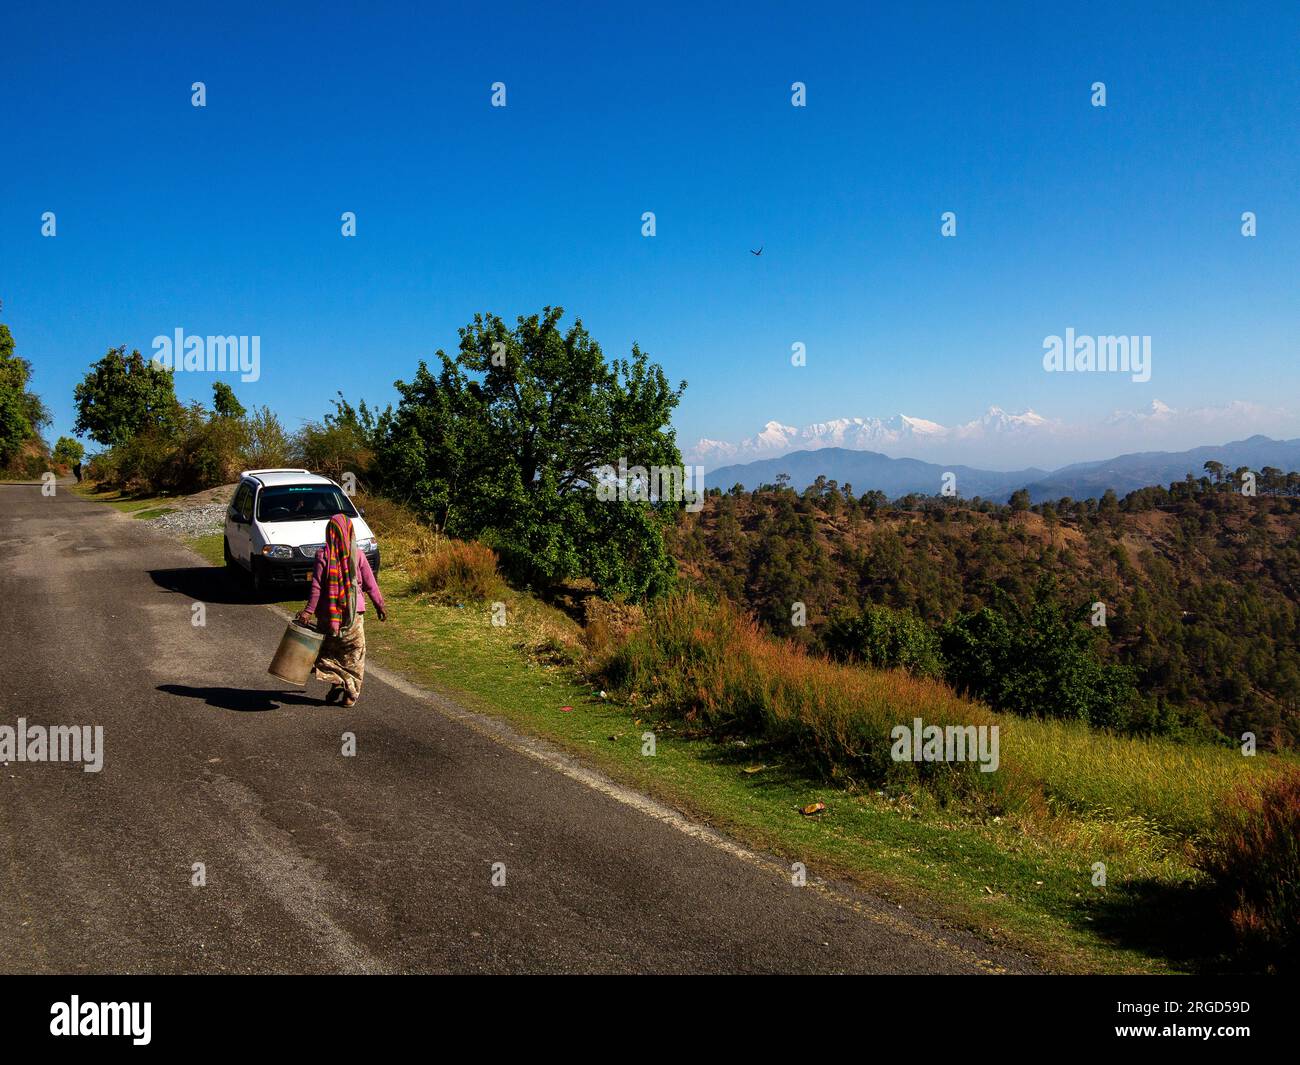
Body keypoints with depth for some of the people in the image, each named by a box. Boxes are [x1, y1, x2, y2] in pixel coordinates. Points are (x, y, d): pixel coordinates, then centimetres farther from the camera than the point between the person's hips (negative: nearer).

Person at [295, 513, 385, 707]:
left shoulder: (323, 555, -9)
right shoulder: (357, 555, -6)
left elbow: (316, 586, -11)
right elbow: (370, 584, 0)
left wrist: (309, 610, -7)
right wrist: (380, 605, 12)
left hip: (328, 611, 0)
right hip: (354, 611, 0)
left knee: (329, 649, 18)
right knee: (353, 652, 10)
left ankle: (336, 682, 7)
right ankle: (350, 692, 10)